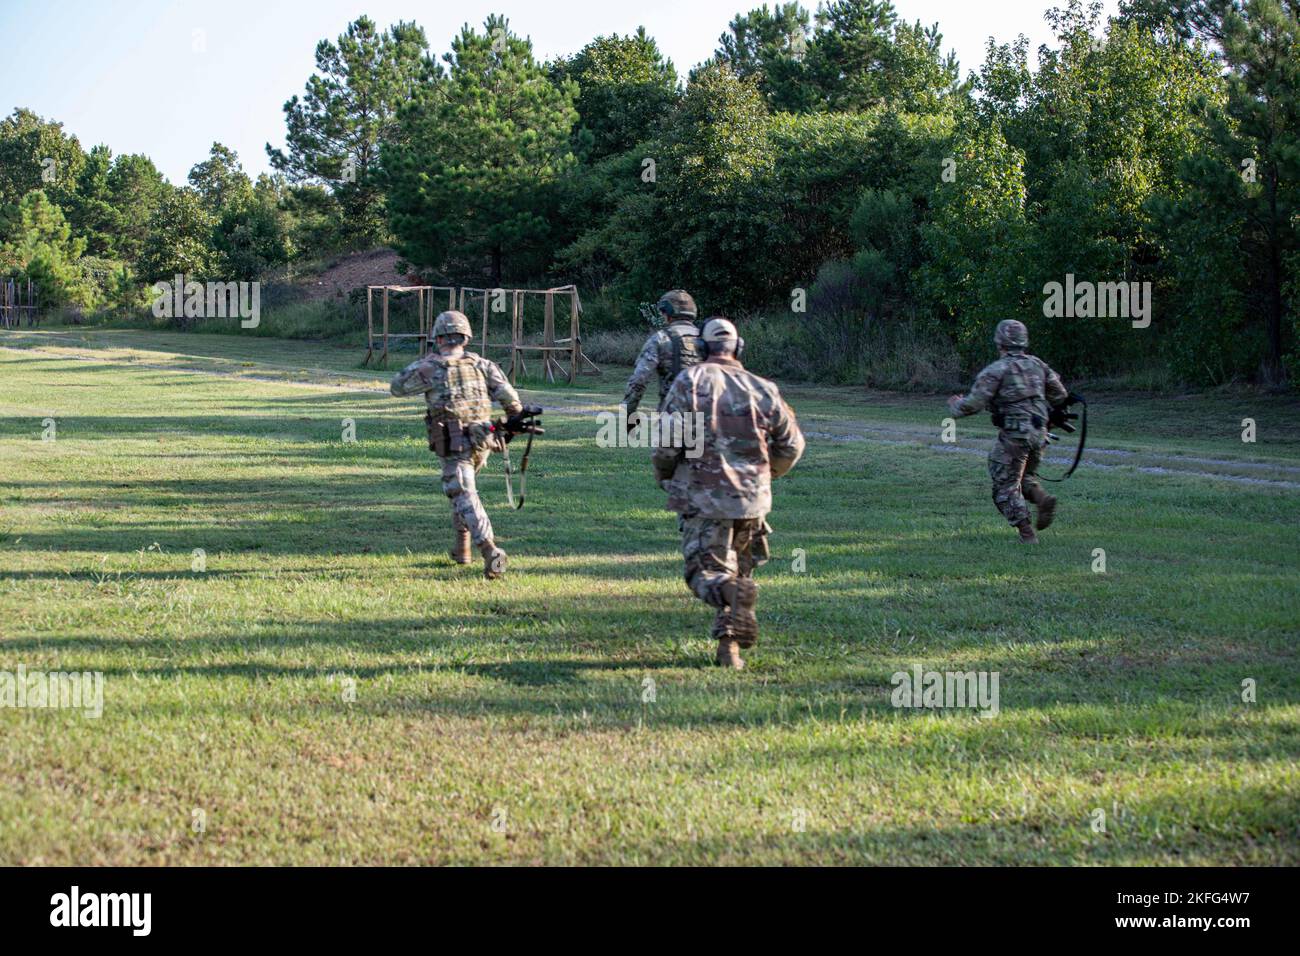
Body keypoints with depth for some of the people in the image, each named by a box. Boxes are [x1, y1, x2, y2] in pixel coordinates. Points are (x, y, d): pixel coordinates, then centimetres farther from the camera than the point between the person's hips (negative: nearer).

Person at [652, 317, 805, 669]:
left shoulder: (688, 382, -6)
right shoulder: (761, 389, 3)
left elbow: (666, 441, -11)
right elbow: (792, 445, 11)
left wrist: (664, 477, 9)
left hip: (702, 497, -3)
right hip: (752, 497, 3)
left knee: (705, 573, 3)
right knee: (740, 567, 20)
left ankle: (734, 591, -30)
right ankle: (730, 643, 14)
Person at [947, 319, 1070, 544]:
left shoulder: (996, 370, -9)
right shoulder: (1037, 365, 9)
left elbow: (974, 404, -13)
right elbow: (1060, 395, 15)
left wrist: (955, 405, 8)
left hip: (1013, 435, -6)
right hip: (1038, 433, 6)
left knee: (1006, 487, 5)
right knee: (1025, 477, 24)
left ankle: (1027, 533, -3)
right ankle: (1043, 499, -5)